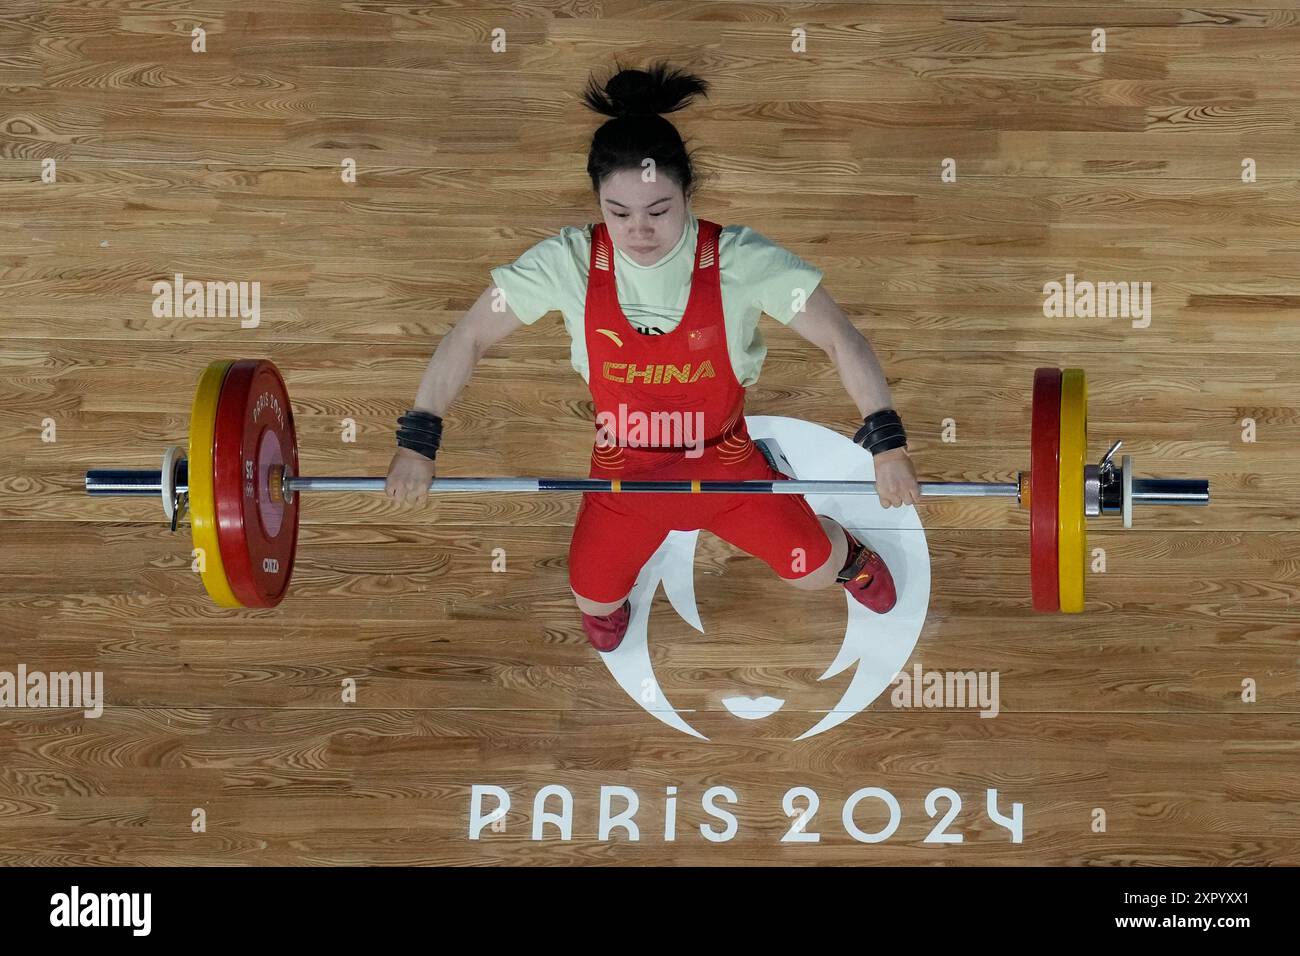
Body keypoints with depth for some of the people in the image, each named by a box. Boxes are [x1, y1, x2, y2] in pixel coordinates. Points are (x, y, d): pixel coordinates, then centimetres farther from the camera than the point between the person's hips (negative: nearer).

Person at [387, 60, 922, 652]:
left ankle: (849, 555, 50)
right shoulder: (569, 263, -22)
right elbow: (467, 339, -13)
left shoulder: (741, 261, -26)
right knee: (594, 603, 10)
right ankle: (609, 595, 52)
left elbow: (841, 340, -19)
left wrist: (888, 445, -27)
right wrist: (416, 446, -16)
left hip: (725, 461, -1)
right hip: (623, 470, 1)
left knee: (815, 571, 8)